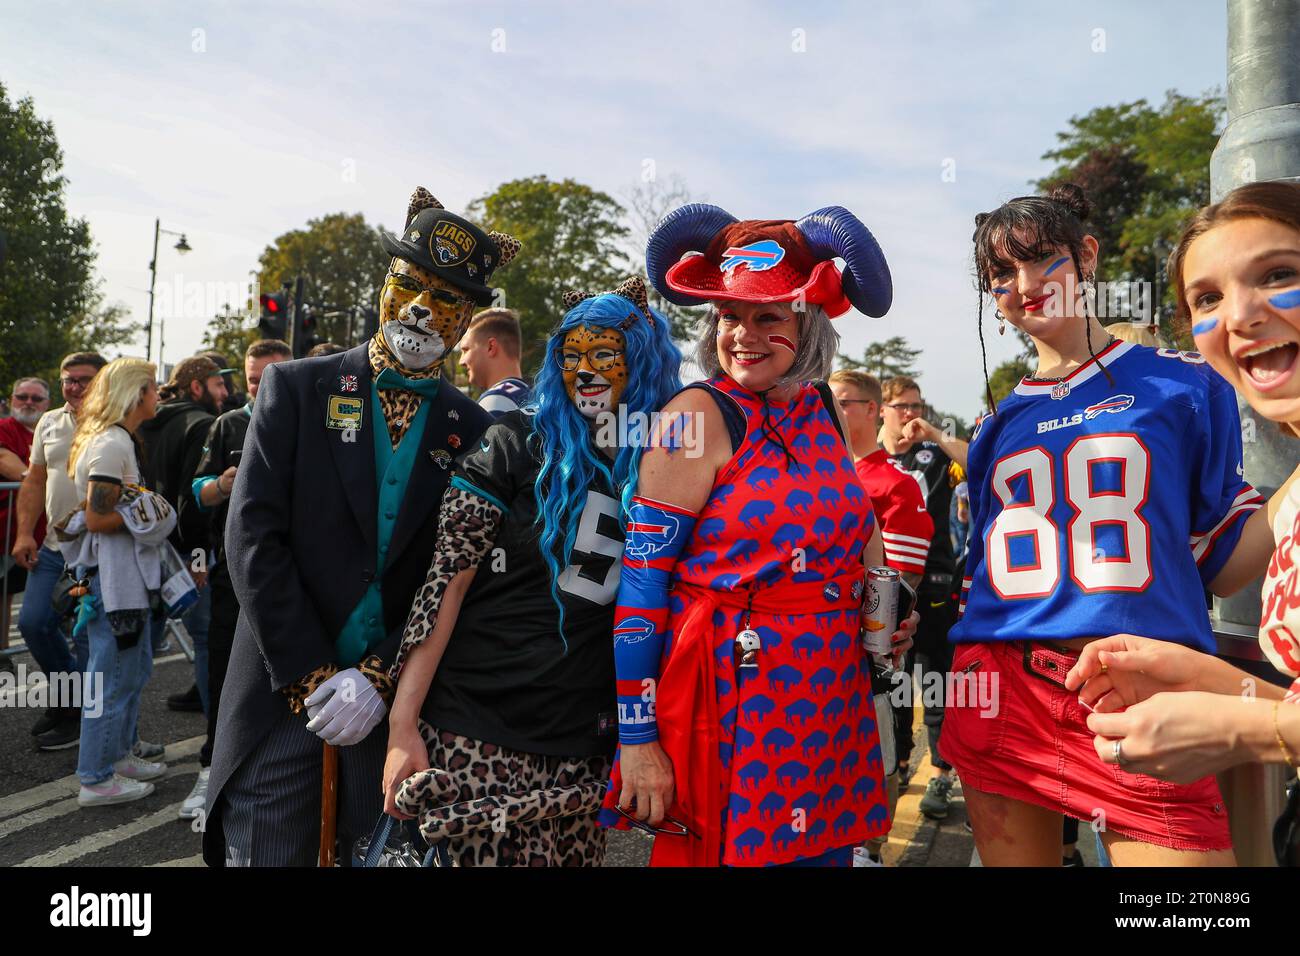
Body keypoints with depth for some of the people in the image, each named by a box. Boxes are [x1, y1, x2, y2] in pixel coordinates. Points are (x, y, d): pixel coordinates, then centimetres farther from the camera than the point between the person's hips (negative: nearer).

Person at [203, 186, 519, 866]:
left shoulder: (473, 432, 1)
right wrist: (311, 677, -11)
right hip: (283, 698, 0)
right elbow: (253, 537, -7)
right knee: (264, 853, 8)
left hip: (398, 701, 1)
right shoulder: (296, 388, 0)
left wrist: (380, 678, -11)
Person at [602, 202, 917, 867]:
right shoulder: (697, 417, -12)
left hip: (831, 698, 6)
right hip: (730, 701, -5)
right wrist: (636, 738, -14)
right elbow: (638, 582, -14)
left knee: (825, 851, 15)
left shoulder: (823, 410, 5)